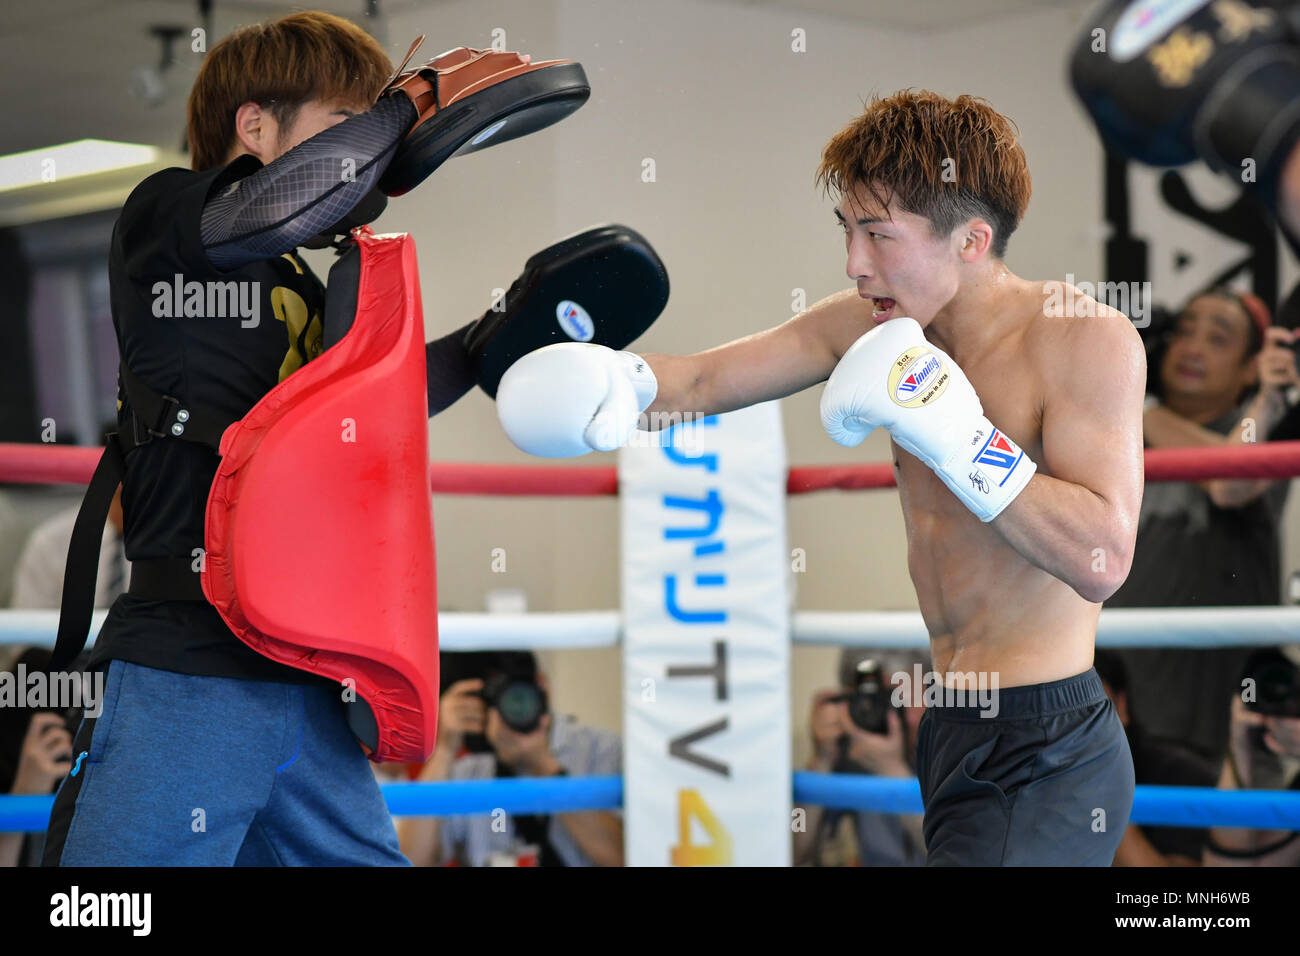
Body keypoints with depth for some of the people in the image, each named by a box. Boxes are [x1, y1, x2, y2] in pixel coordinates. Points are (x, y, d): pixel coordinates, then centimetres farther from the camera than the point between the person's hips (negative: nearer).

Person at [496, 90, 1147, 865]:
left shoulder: (1088, 339, -15)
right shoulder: (871, 323, 4)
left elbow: (1102, 561, -24)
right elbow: (705, 381, 10)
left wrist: (947, 431, -27)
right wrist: (615, 378, -13)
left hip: (1044, 762, -7)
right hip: (951, 733, 7)